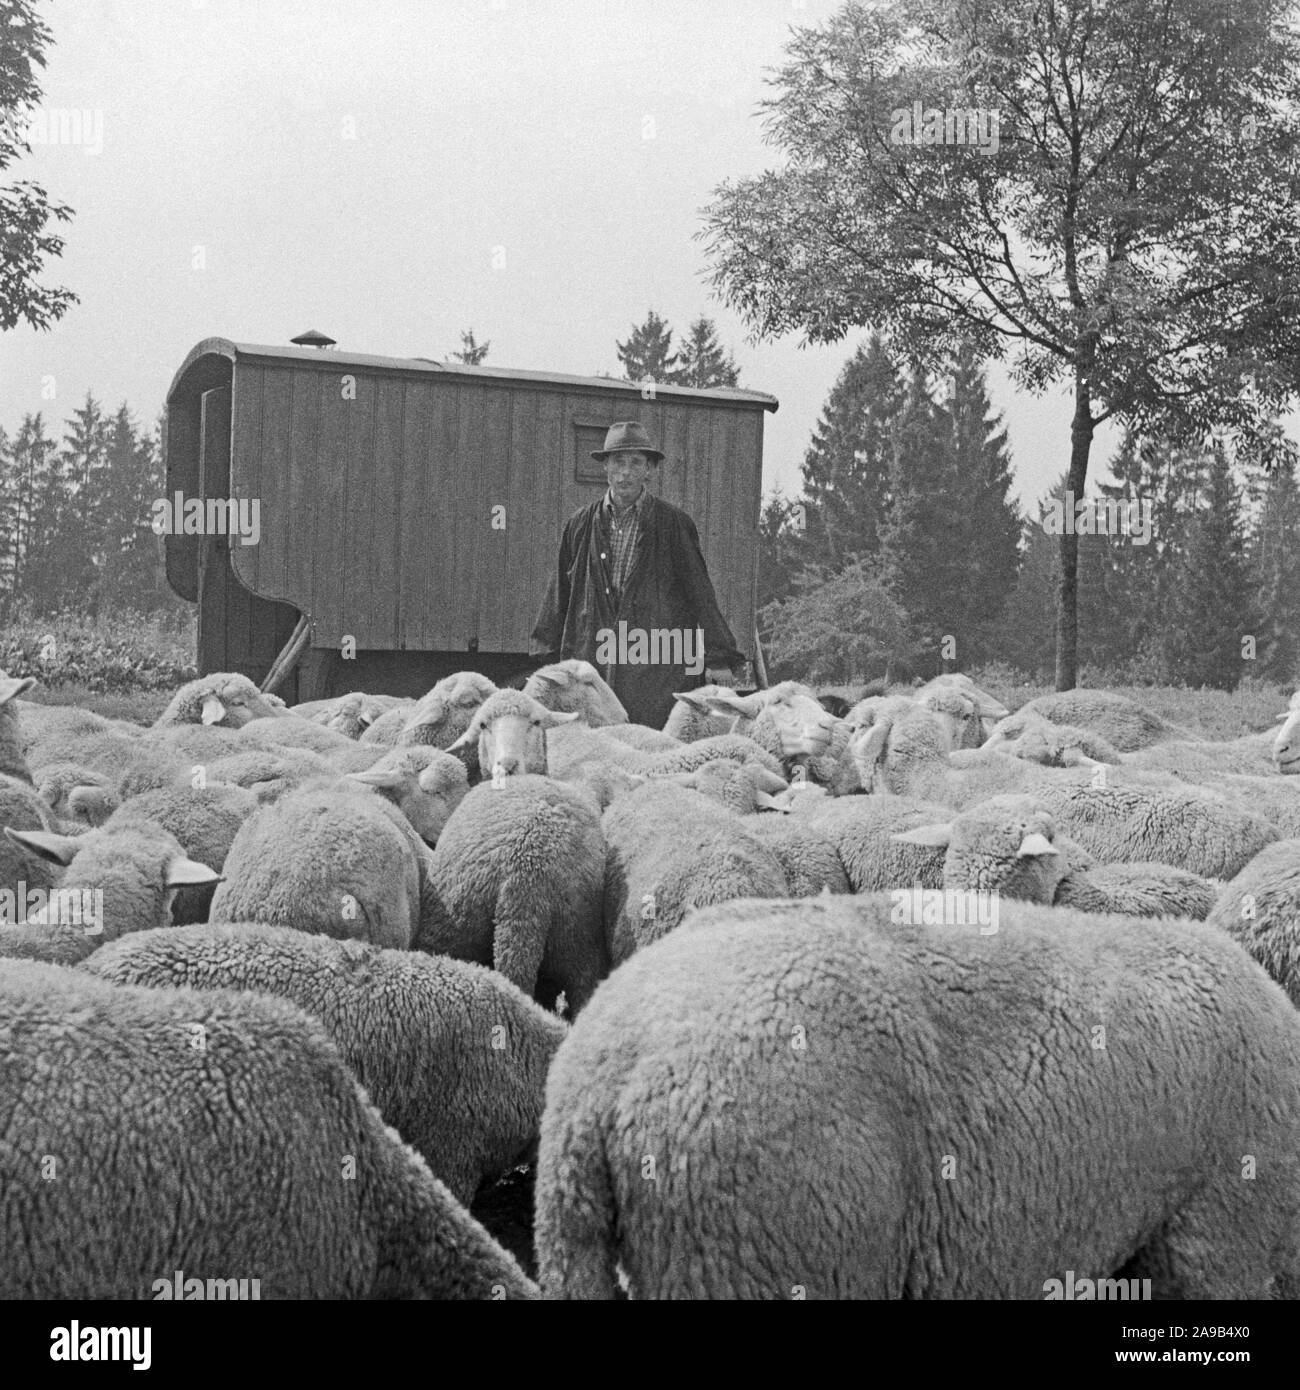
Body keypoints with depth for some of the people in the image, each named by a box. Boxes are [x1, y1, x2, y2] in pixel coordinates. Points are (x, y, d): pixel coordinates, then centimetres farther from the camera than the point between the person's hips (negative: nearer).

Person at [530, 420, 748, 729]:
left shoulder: (674, 524, 6)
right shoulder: (581, 524, 12)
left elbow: (699, 593, 6)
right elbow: (560, 592, 18)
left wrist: (718, 657, 1)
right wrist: (550, 653, 16)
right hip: (591, 663, 2)